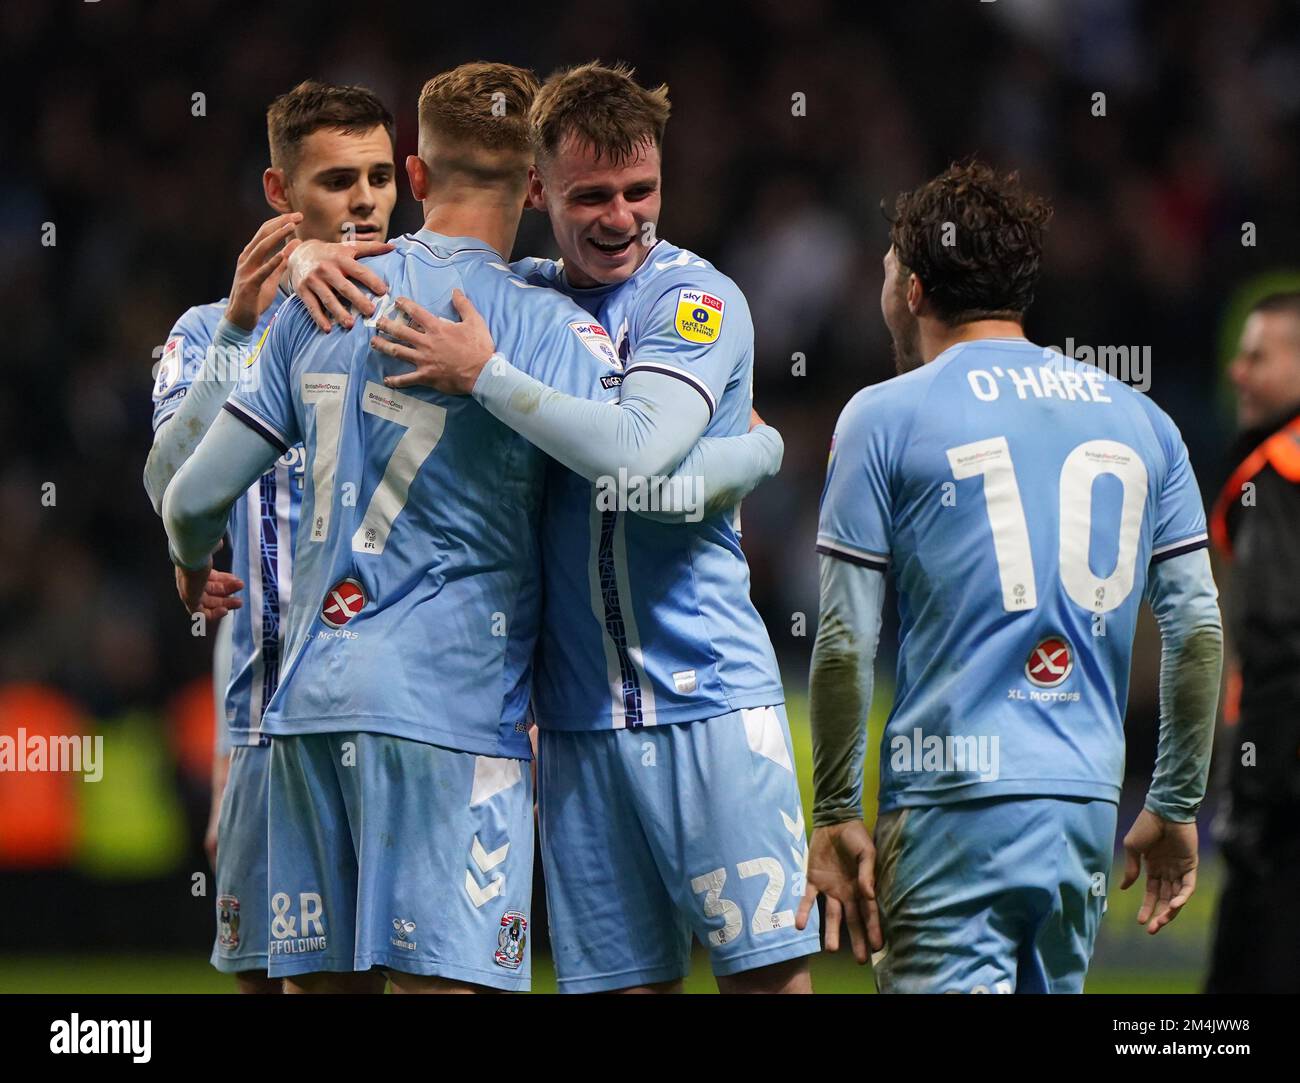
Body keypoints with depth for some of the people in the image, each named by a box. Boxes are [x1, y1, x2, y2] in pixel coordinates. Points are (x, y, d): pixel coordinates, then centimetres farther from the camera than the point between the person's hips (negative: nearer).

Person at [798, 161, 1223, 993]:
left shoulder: (885, 418, 0)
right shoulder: (1139, 420, 13)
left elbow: (846, 644, -3)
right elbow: (1198, 626, 12)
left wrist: (836, 817, 3)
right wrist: (1177, 807, 19)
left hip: (955, 800, -5)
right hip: (1089, 801, 5)